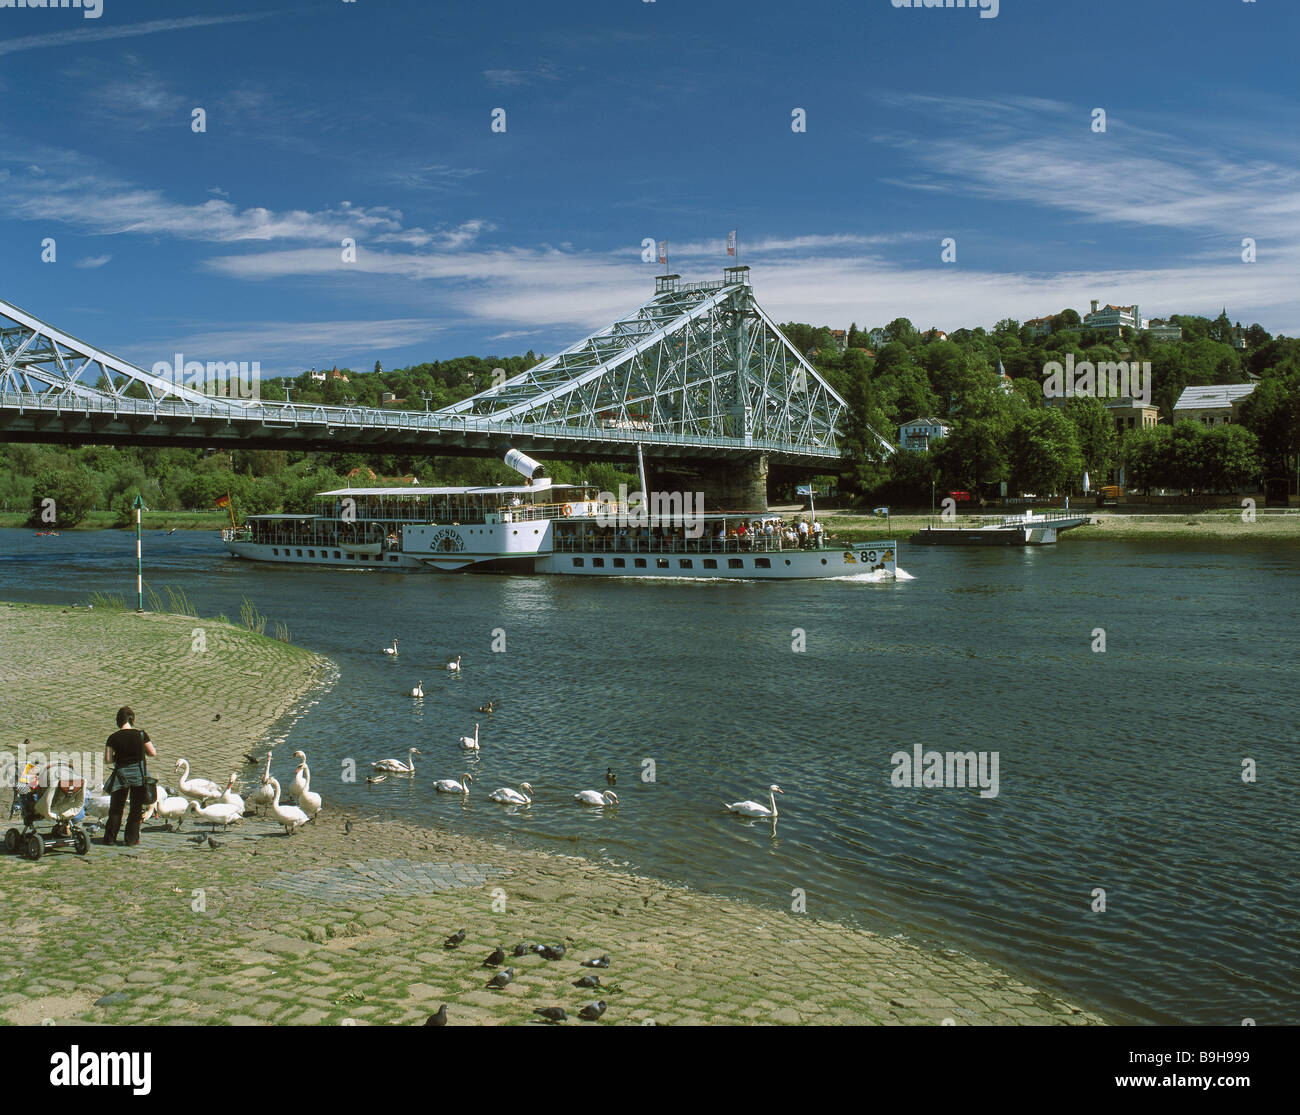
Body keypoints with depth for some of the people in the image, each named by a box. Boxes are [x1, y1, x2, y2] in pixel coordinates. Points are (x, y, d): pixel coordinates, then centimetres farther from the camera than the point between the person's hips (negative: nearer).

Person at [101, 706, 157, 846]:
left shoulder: (113, 737, -5)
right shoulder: (141, 734, -7)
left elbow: (107, 759, -8)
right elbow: (153, 752, -1)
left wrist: (118, 757, 11)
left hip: (120, 773, 1)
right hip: (138, 773, -1)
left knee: (116, 808, 14)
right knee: (136, 808, 10)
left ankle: (110, 838, 15)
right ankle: (131, 839, 10)